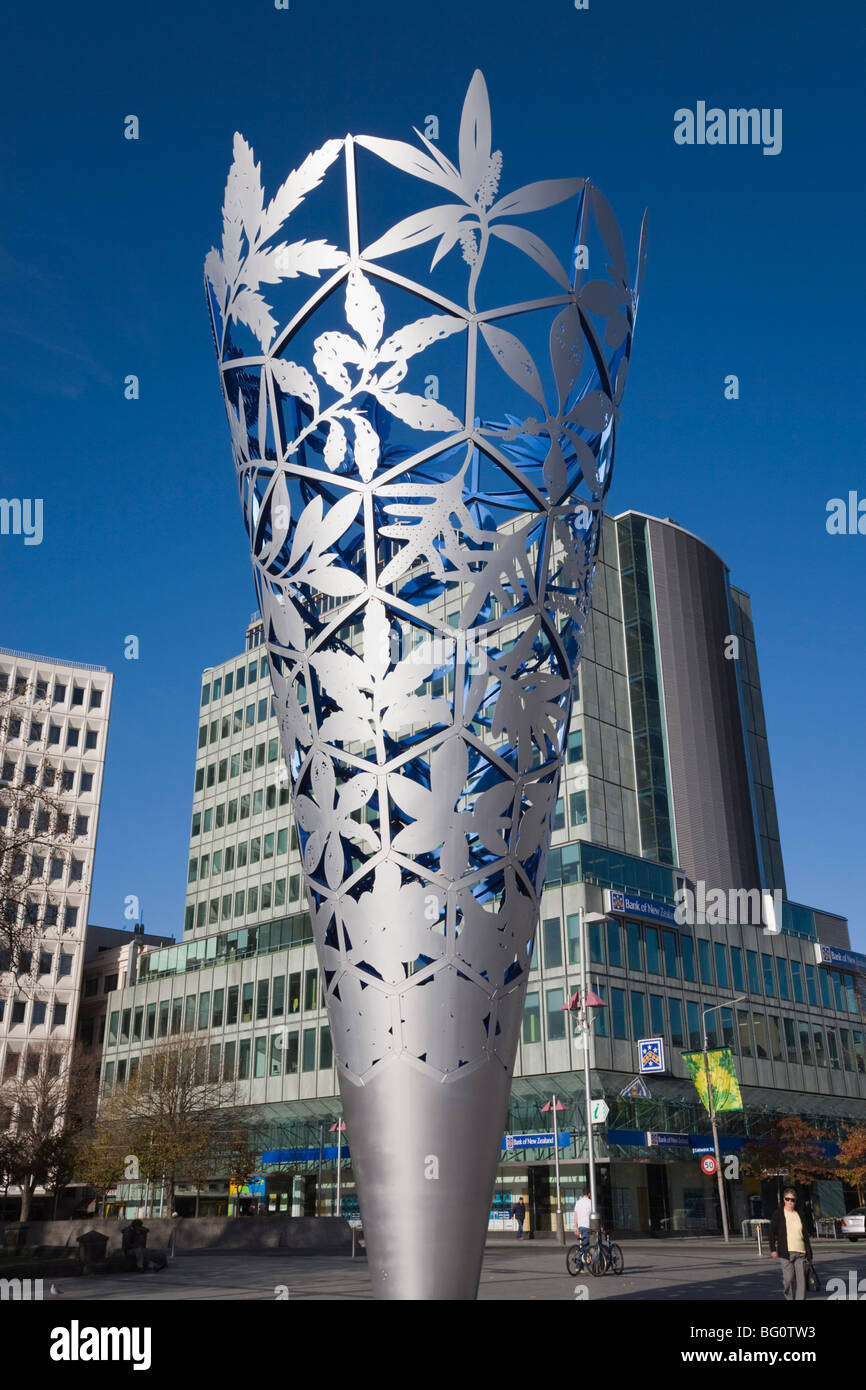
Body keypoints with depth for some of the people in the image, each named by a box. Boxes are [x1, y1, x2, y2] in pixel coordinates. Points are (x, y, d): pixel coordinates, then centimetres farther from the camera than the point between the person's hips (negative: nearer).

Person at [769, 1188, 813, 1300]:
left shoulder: (801, 1214, 11)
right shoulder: (778, 1214, 2)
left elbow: (806, 1234, 16)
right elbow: (772, 1232, 3)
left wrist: (809, 1253, 14)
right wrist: (773, 1249, -4)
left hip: (800, 1252, 3)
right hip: (786, 1252, -3)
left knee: (801, 1279, -4)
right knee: (789, 1278, -6)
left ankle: (800, 1299, 2)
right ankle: (790, 1298, 17)